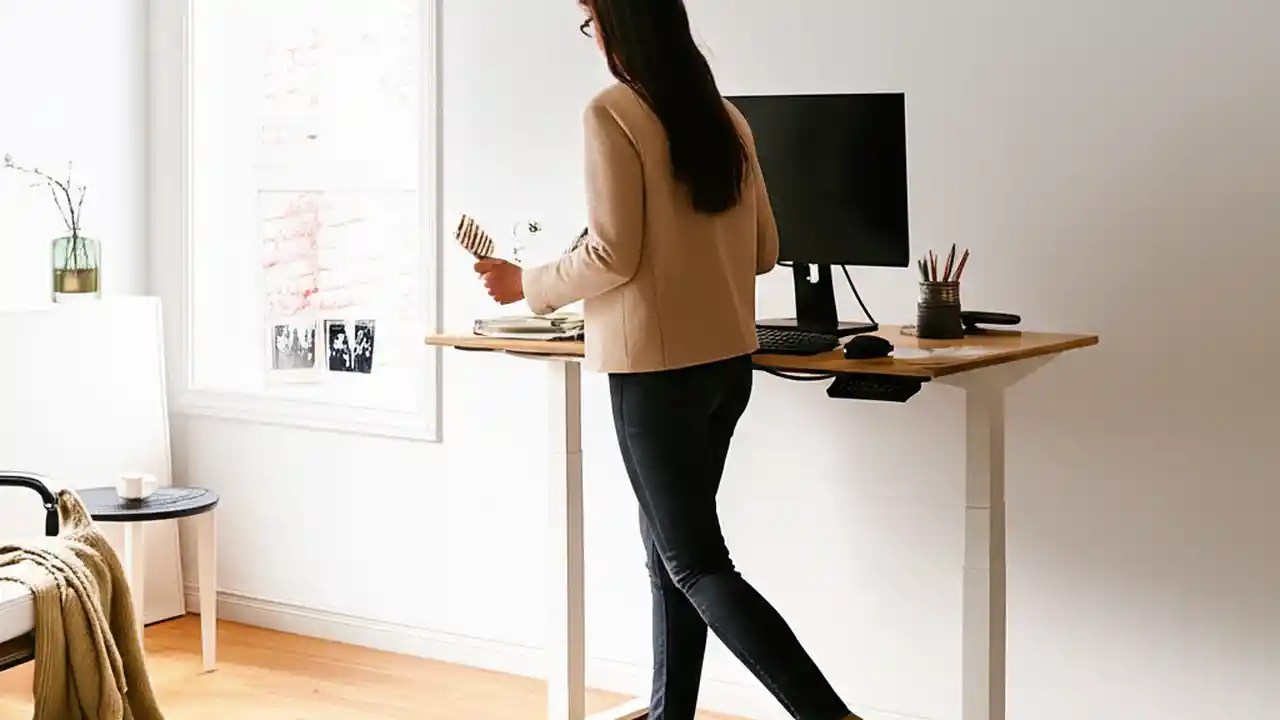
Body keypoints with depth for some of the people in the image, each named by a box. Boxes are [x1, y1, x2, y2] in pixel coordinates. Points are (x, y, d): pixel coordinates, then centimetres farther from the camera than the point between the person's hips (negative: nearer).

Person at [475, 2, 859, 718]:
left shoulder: (612, 114, -12)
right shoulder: (725, 116, 8)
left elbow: (611, 256, -16)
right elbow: (763, 251, 12)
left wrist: (529, 284, 1)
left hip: (656, 369, -7)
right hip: (727, 362, 7)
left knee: (696, 565, -1)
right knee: (671, 548, 16)